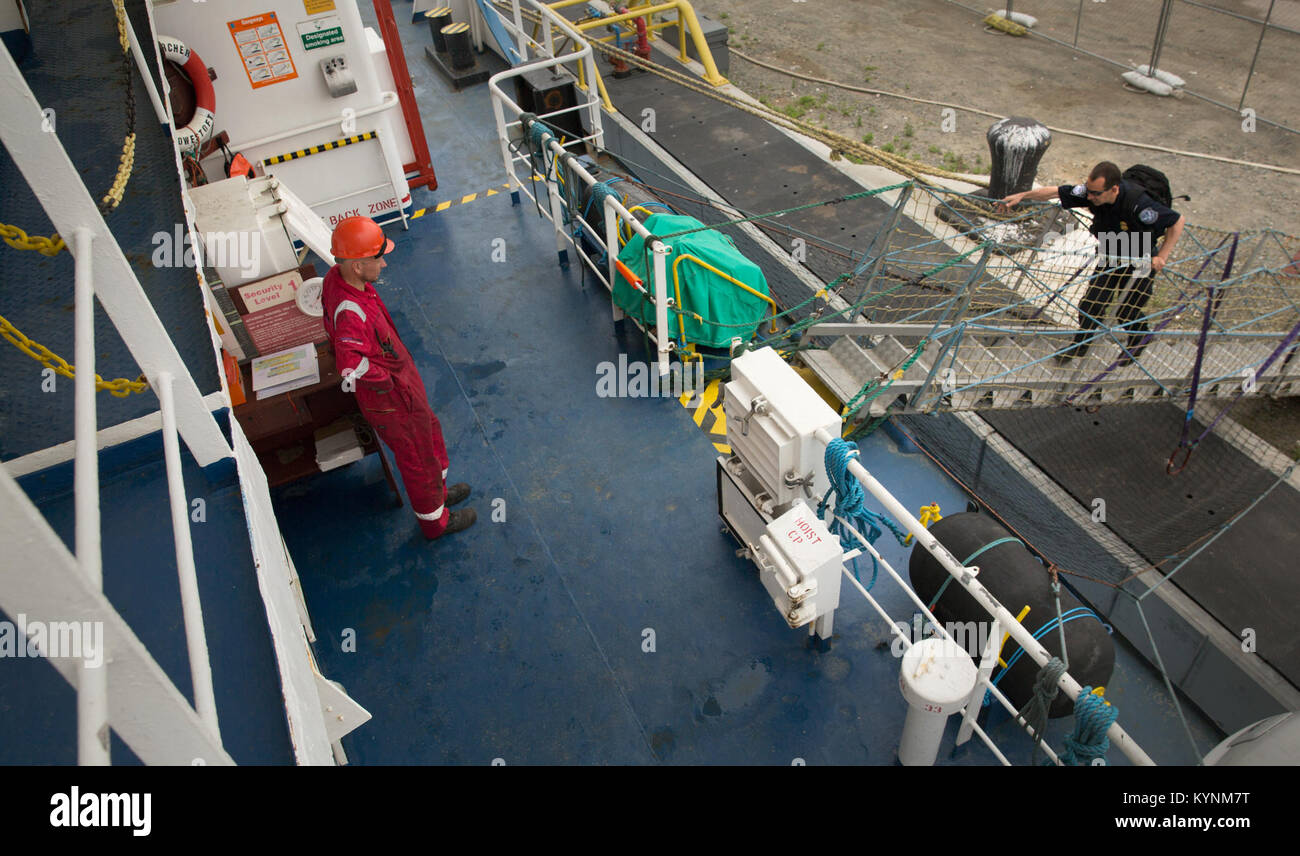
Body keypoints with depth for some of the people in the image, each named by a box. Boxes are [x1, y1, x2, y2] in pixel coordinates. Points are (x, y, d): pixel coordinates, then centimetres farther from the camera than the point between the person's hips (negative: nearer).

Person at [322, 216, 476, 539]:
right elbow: (351, 366, -50)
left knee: (430, 431, 30)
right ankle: (434, 520, 39)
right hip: (392, 400, -9)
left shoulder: (335, 276, -8)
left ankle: (438, 491, 56)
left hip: (402, 377, 9)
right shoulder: (351, 311, -39)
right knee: (417, 458, 14)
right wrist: (386, 379, -29)